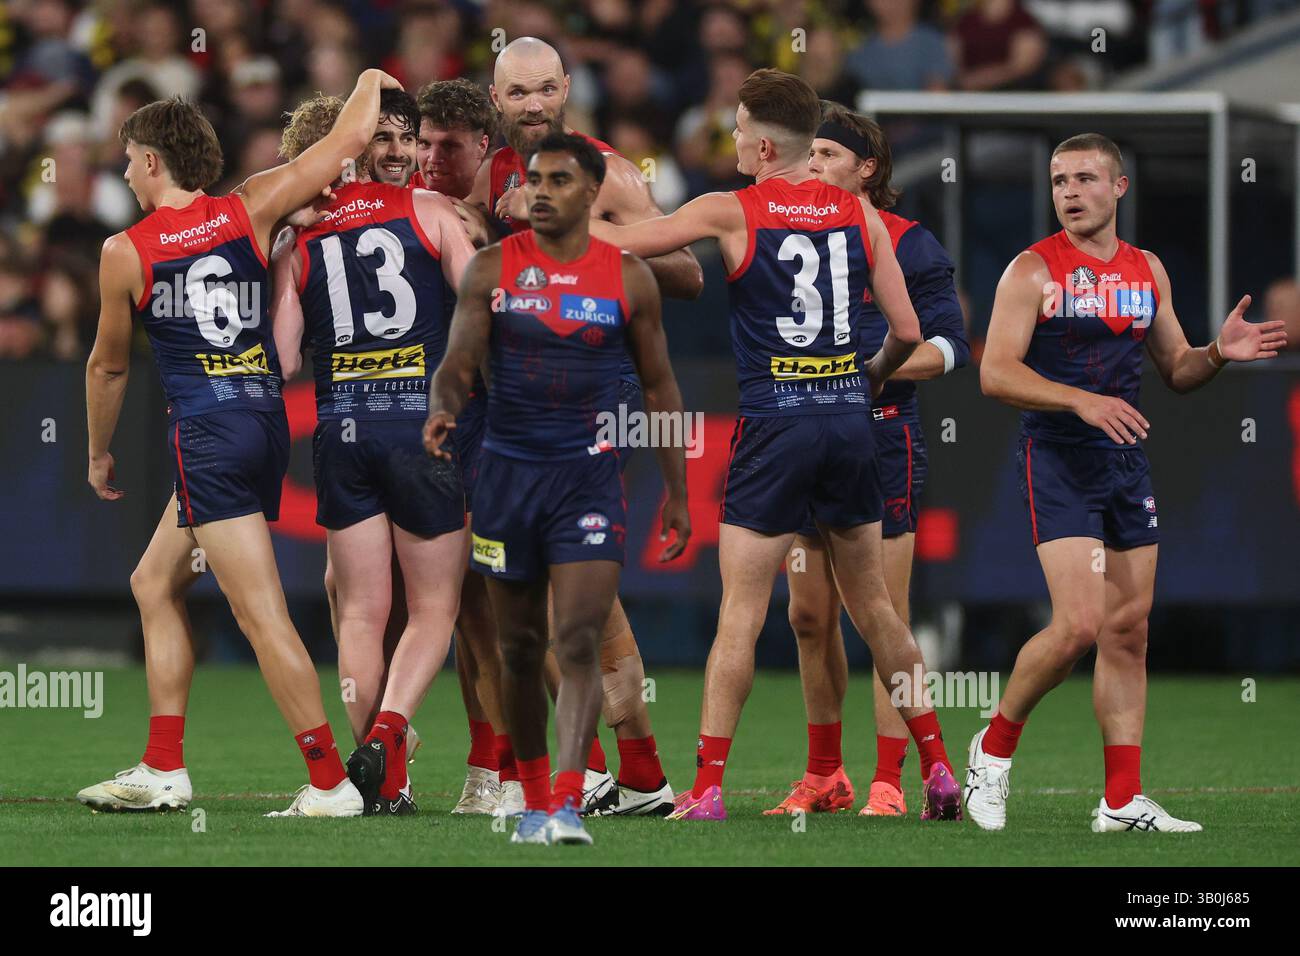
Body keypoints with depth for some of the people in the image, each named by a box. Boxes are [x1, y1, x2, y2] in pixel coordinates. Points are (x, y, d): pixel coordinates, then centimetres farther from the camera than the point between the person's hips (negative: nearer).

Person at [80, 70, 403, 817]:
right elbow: (351, 138, 8)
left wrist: (100, 453, 25)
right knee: (156, 584, 19)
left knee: (263, 614, -9)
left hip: (209, 432, -7)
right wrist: (371, 82, 29)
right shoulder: (250, 212, 5)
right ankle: (164, 770, 19)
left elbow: (109, 367, 10)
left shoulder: (126, 252, -3)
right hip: (267, 419, 7)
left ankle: (330, 782, -14)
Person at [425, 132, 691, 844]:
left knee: (580, 643, -15)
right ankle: (533, 799, 23)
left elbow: (659, 386, 10)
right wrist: (443, 411, -27)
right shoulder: (492, 270, 2)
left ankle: (567, 804, -22)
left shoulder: (628, 277, 3)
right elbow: (458, 364, -3)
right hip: (506, 472, 1)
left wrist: (676, 491, 9)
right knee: (520, 650, 9)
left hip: (589, 477, -1)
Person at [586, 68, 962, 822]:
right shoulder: (860, 215, 5)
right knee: (875, 605, 14)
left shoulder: (732, 213, -6)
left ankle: (707, 788, -4)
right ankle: (939, 771, 14)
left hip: (775, 427, -4)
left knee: (741, 613, -2)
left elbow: (624, 241, 1)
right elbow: (908, 330, 5)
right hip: (850, 422, 4)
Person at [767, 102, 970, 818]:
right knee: (809, 615, 6)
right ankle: (825, 777, 17)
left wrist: (875, 368, -17)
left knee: (885, 619, -5)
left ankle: (888, 784, -2)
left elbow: (948, 347, -5)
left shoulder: (906, 244, -2)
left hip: (881, 441, -5)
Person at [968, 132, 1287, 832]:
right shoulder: (1033, 270, -6)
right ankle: (994, 746, 5)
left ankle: (1123, 801, 8)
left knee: (1129, 629, 5)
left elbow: (1174, 370, 19)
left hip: (1126, 460, 6)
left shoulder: (1148, 271, 12)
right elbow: (995, 373, -14)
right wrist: (1081, 401, -27)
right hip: (1057, 460, -6)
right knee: (1079, 625, -17)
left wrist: (1218, 354, -3)